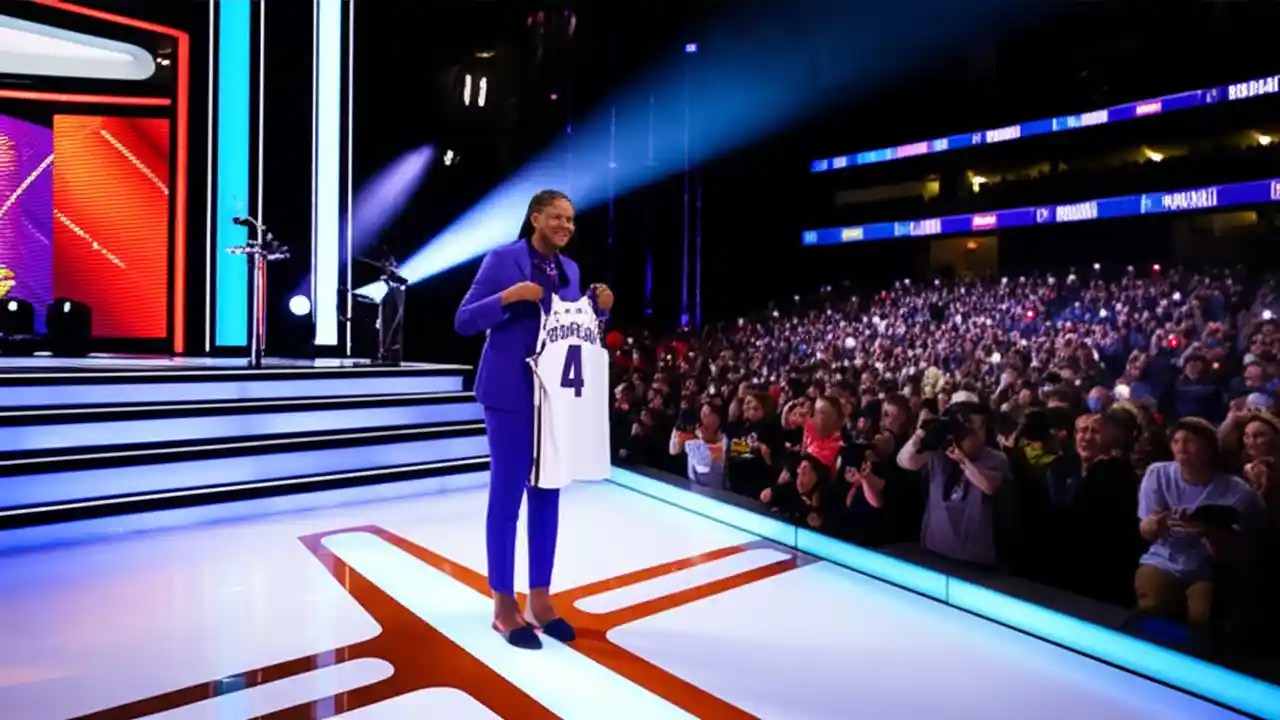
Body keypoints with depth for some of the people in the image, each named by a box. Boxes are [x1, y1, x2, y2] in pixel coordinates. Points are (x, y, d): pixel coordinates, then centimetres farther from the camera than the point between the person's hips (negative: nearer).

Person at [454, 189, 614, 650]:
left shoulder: (570, 270, 11)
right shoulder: (502, 260, -6)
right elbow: (463, 322, -8)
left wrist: (601, 308, -2)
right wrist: (508, 297, -21)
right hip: (511, 395, -6)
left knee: (548, 495, 10)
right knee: (507, 494, 2)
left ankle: (540, 600, 23)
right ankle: (504, 606, 16)